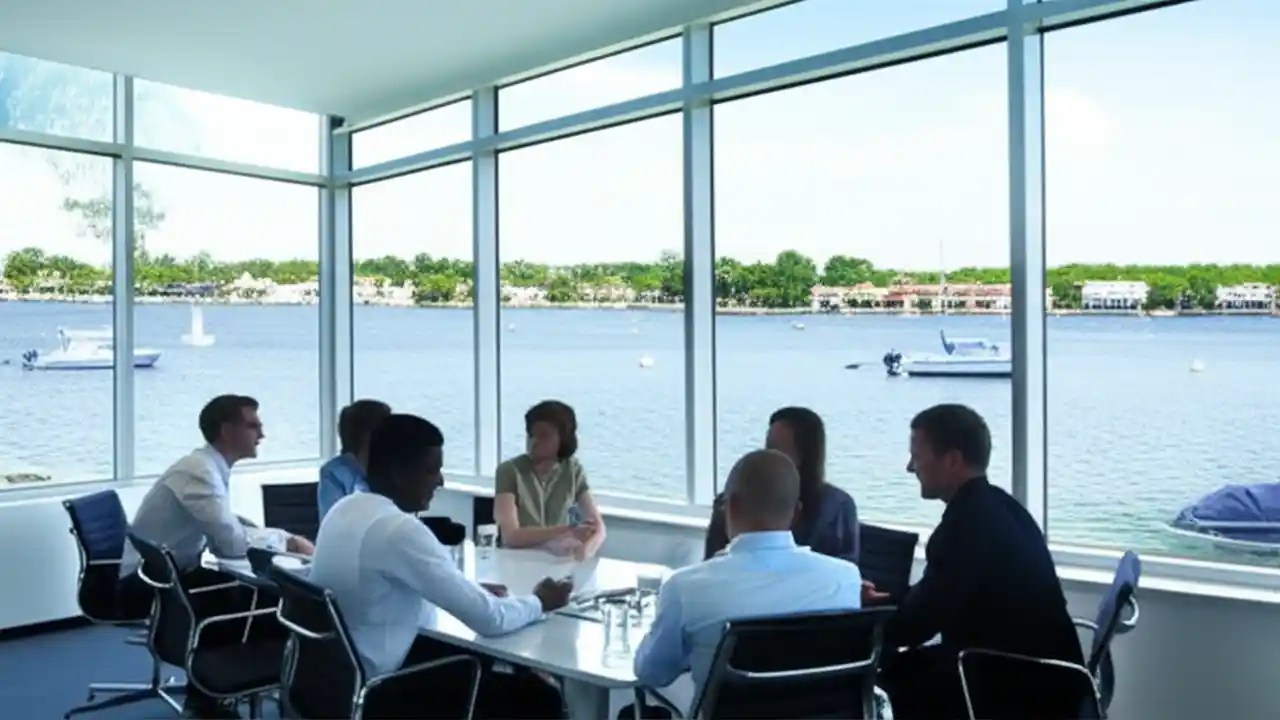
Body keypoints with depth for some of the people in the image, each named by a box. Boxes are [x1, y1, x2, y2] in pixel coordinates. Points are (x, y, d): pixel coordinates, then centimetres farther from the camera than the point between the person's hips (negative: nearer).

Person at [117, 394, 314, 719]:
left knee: (258, 593, -5)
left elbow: (227, 533, 7)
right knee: (245, 605, -20)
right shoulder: (199, 472, -23)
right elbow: (233, 542, -30)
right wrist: (285, 539, -15)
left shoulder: (211, 468, 6)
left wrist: (284, 538, -7)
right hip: (147, 583, -9)